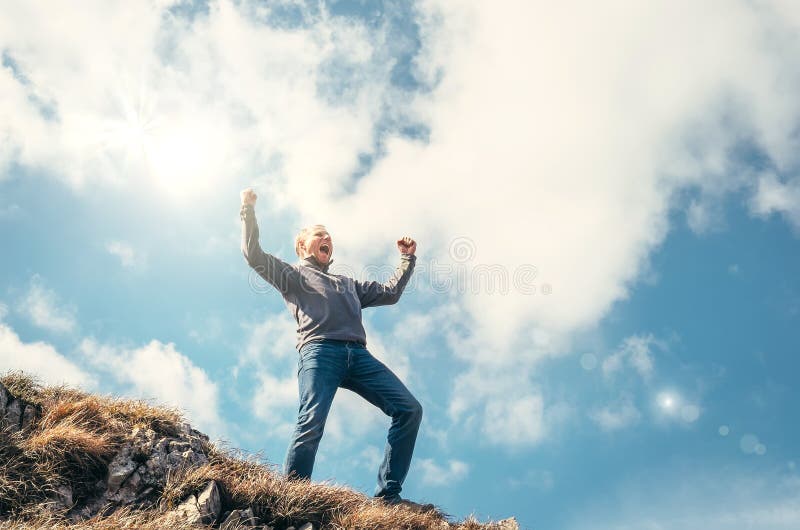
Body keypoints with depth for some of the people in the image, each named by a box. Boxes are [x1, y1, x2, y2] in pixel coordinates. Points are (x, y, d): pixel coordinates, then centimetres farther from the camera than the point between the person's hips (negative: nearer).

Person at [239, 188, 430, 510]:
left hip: (358, 354, 5)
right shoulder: (292, 274, 25)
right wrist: (248, 209, 12)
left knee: (409, 409, -12)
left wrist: (408, 259, 37)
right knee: (311, 424, -26)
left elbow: (390, 293, 38)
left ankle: (388, 494, -12)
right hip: (319, 351, -4)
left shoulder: (348, 284, 39)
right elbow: (253, 255, 12)